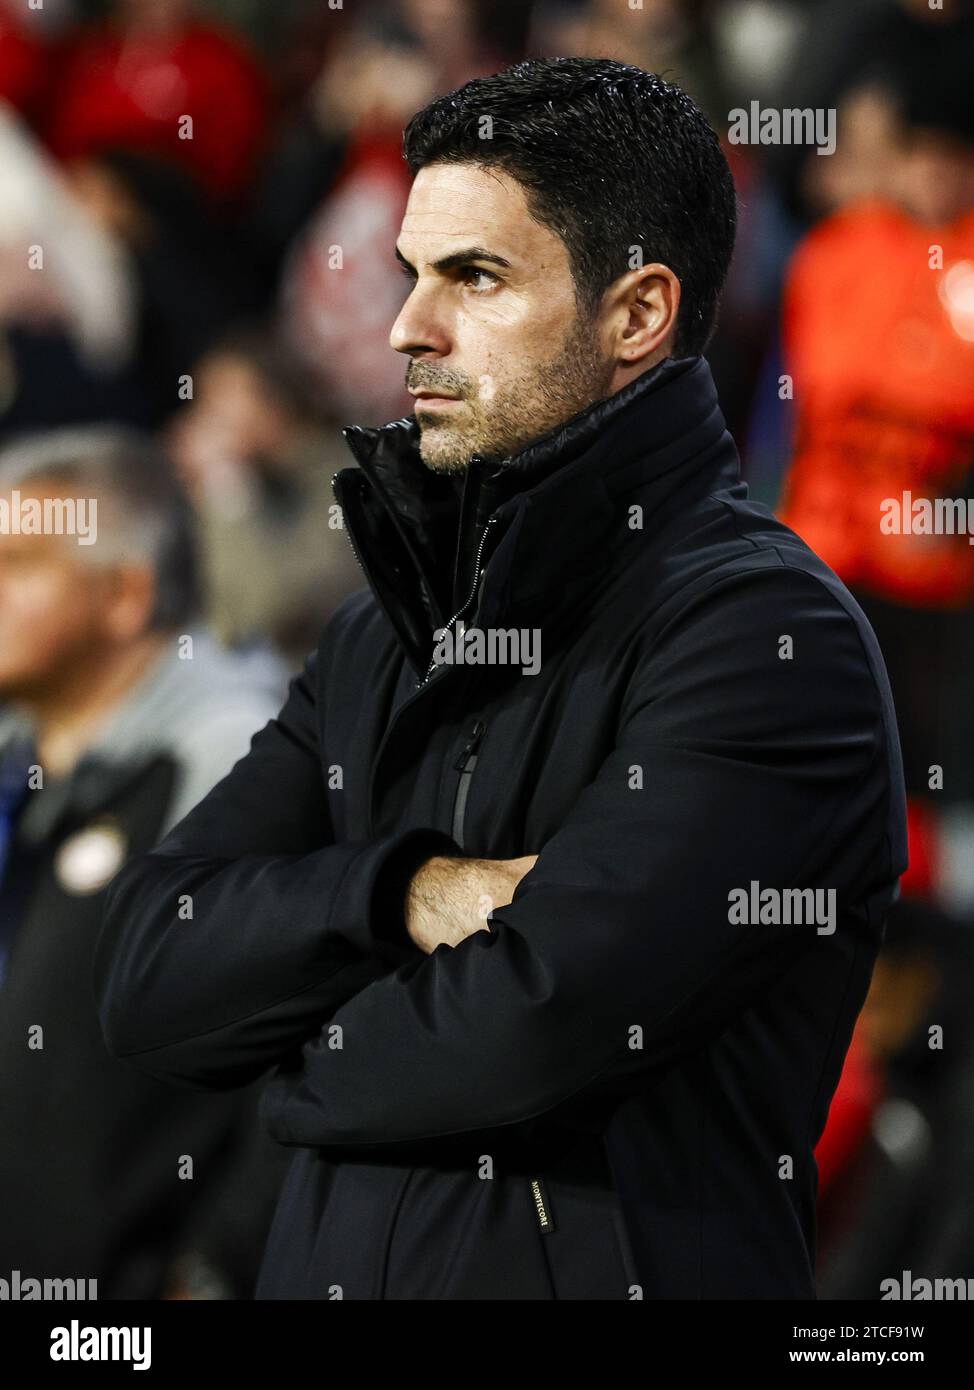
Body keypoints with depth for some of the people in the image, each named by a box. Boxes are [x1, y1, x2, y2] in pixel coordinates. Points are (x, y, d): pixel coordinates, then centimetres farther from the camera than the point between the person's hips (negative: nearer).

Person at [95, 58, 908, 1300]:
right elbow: (143, 977, 1)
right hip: (323, 1268, 7)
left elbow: (536, 1026, -24)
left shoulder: (766, 633, -14)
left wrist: (303, 1063, -5)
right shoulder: (385, 630, 10)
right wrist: (404, 894, -16)